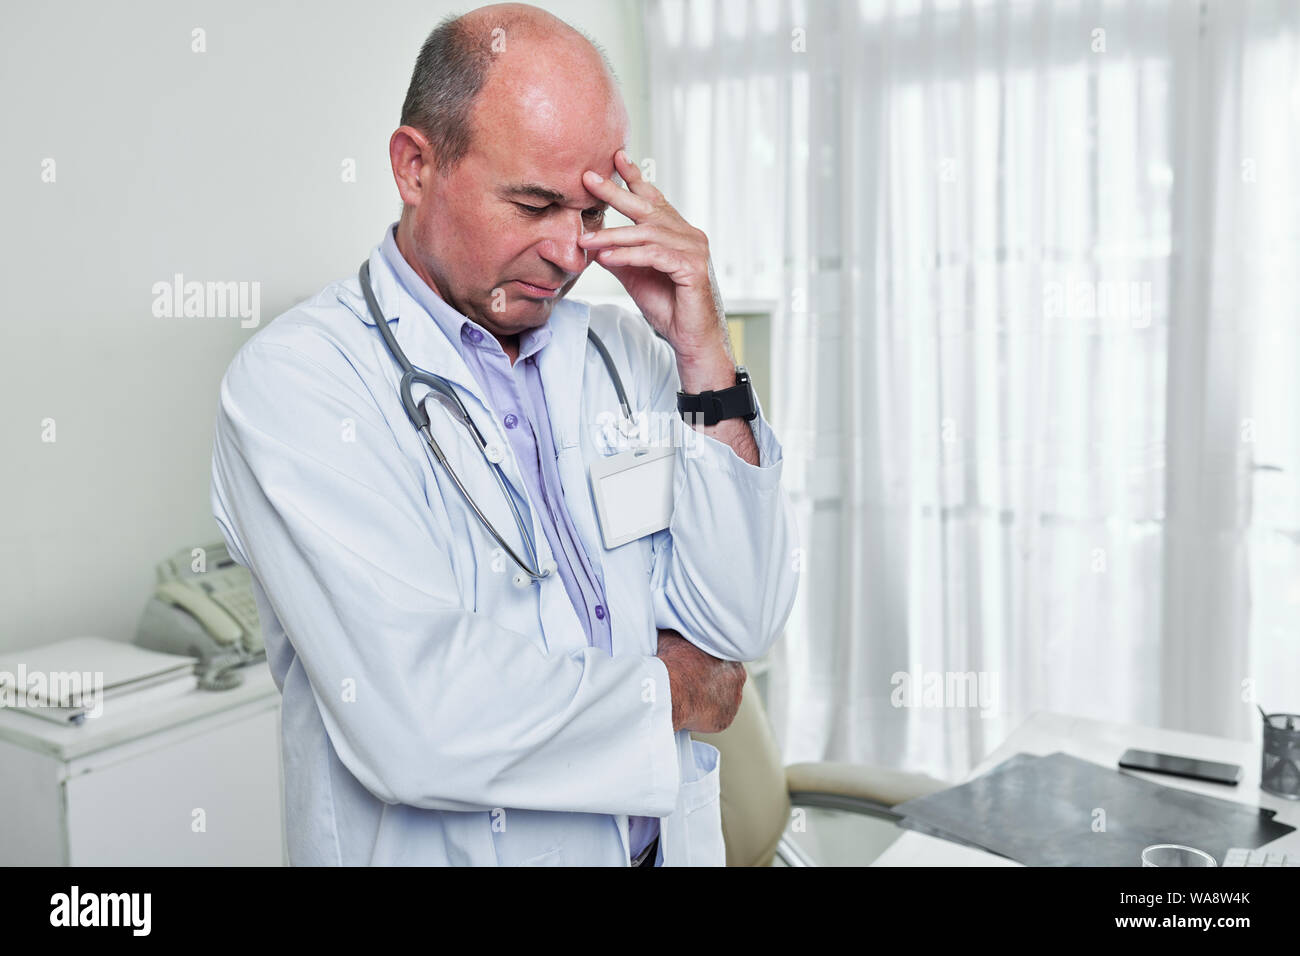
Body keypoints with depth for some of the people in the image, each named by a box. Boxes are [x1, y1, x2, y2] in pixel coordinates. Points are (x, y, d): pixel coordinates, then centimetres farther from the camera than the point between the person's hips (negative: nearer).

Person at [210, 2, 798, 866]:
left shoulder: (622, 350, -1)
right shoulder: (293, 381, -14)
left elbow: (741, 629, -6)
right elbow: (416, 724, -25)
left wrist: (704, 353, -13)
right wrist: (668, 691, -11)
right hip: (433, 849, -3)